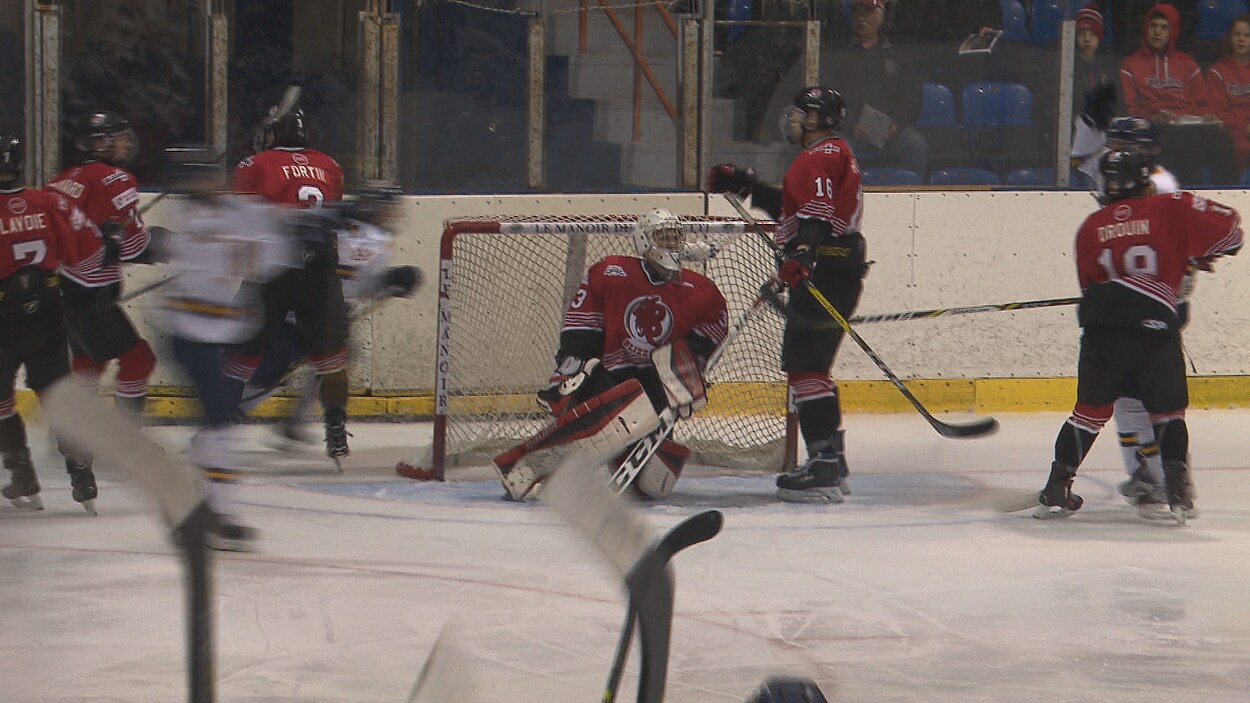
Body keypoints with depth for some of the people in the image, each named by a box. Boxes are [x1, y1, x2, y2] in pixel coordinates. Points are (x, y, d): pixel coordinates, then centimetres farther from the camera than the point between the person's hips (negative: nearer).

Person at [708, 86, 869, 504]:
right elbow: (794, 210, 33)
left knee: (805, 364, -14)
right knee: (810, 364, 18)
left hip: (826, 272, -11)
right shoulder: (834, 156, 25)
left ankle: (824, 464, -20)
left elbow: (817, 211, -26)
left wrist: (803, 251, -40)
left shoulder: (822, 157, -9)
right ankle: (831, 459, 24)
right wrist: (750, 188, 34)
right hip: (830, 270, 11)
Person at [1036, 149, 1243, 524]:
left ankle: (1057, 488, 13)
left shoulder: (1091, 227, 13)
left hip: (1102, 329, 3)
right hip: (1154, 328, -3)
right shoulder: (1169, 209, 2)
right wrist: (1204, 253, 21)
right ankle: (1177, 489, 0)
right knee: (1168, 410, 11)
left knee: (1091, 409, 15)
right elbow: (1227, 226, 2)